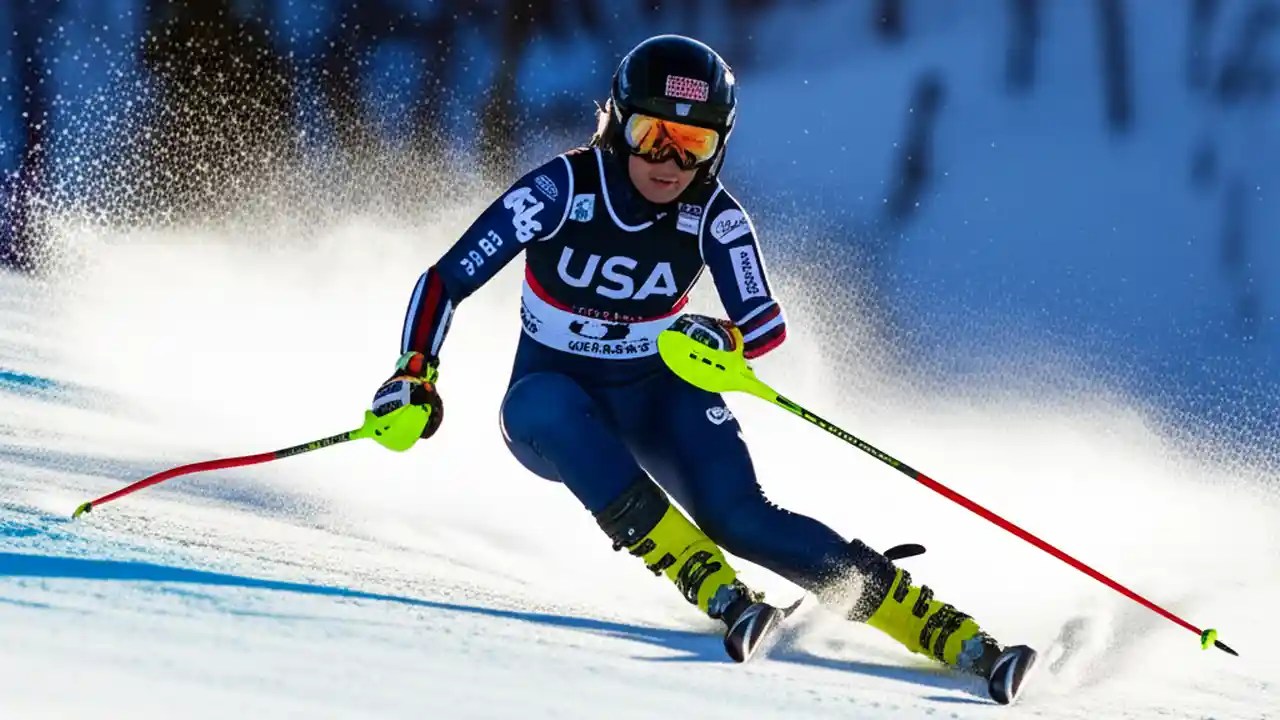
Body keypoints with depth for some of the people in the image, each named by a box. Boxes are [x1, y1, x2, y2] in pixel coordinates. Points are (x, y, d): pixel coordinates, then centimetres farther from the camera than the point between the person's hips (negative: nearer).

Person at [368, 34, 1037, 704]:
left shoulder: (715, 216, -13)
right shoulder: (563, 190, -19)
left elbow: (770, 325, -12)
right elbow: (445, 281, -15)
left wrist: (724, 341, -35)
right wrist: (414, 376, -29)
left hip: (657, 397, 1)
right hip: (556, 416, -1)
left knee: (740, 517, -25)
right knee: (540, 403, -37)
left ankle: (963, 641, -26)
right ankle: (720, 595, -43)